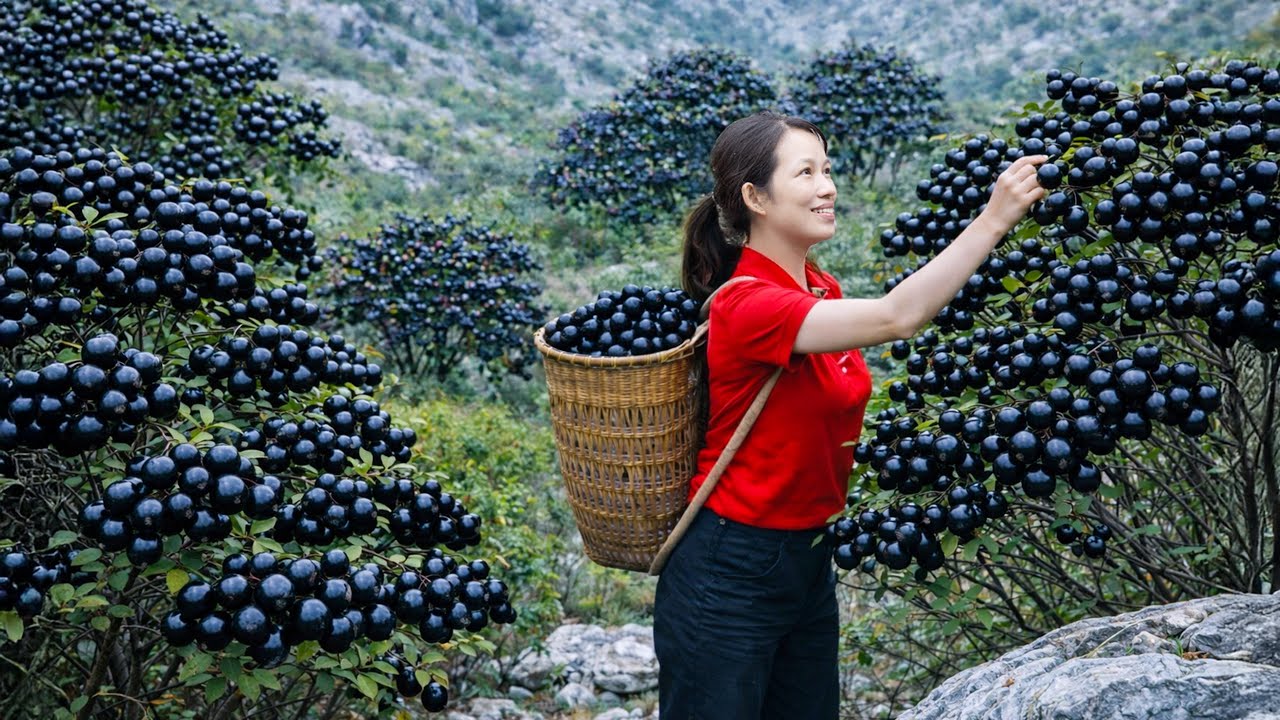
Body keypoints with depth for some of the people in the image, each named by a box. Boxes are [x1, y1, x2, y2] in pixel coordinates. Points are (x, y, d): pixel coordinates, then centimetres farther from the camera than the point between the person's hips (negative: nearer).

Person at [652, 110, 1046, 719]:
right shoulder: (746, 304, -22)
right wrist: (994, 218, -35)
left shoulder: (822, 291, 5)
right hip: (730, 573, -8)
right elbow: (896, 318, -35)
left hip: (808, 561, 8)